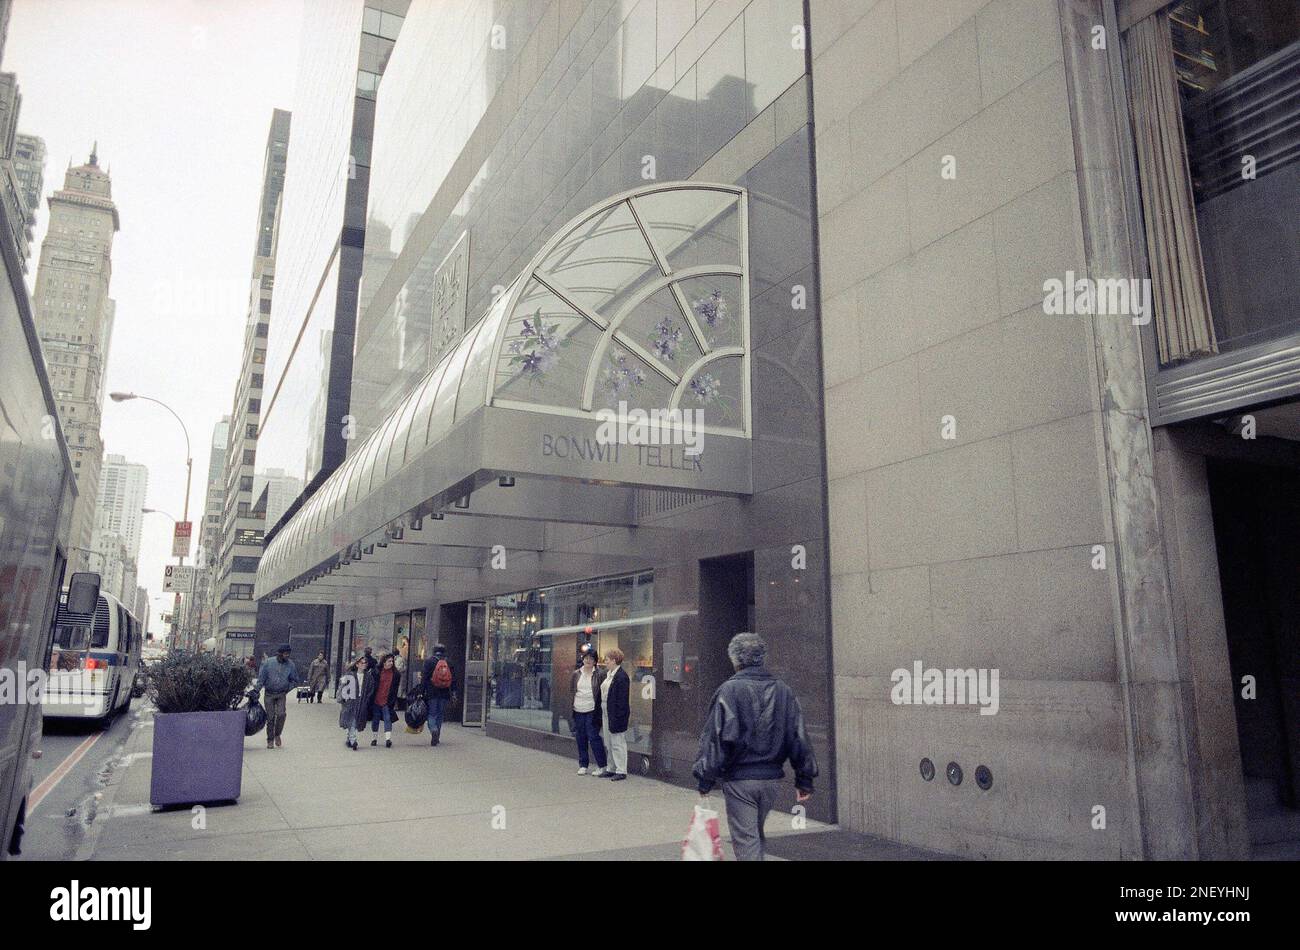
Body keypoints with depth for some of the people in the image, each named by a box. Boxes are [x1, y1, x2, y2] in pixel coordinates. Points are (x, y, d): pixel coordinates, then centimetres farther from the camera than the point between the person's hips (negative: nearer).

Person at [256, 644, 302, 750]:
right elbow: (261, 678, -3)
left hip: (281, 694, 1)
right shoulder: (268, 662, -7)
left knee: (281, 714, -16)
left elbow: (296, 680, 10)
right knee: (270, 717, 2)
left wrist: (287, 689, 2)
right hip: (269, 694, -1)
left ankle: (277, 734, 8)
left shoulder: (290, 664, -2)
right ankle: (270, 740, 16)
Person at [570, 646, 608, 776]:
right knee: (581, 739, 9)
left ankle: (602, 766, 1)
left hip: (592, 711, -5)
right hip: (578, 711, 5)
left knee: (593, 737, -7)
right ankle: (583, 765, 21)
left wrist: (599, 709, -7)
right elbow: (571, 691, 14)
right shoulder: (576, 674, 9)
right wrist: (570, 707, 8)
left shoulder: (600, 674, -3)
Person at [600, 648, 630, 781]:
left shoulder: (622, 676, -18)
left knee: (618, 743, -2)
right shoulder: (607, 673, 11)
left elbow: (622, 699, -20)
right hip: (606, 713, 10)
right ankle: (613, 768, 26)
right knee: (609, 743, 16)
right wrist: (601, 710, 13)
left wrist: (618, 716, -22)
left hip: (616, 714, -10)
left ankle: (621, 771, 5)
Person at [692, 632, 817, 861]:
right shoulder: (783, 691, 3)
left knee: (746, 839, 2)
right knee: (757, 834, 23)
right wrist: (805, 780, 10)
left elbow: (716, 737, -14)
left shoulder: (729, 690, -12)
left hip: (739, 780, -5)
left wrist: (706, 779, -8)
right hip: (772, 778, 5)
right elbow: (799, 738, 4)